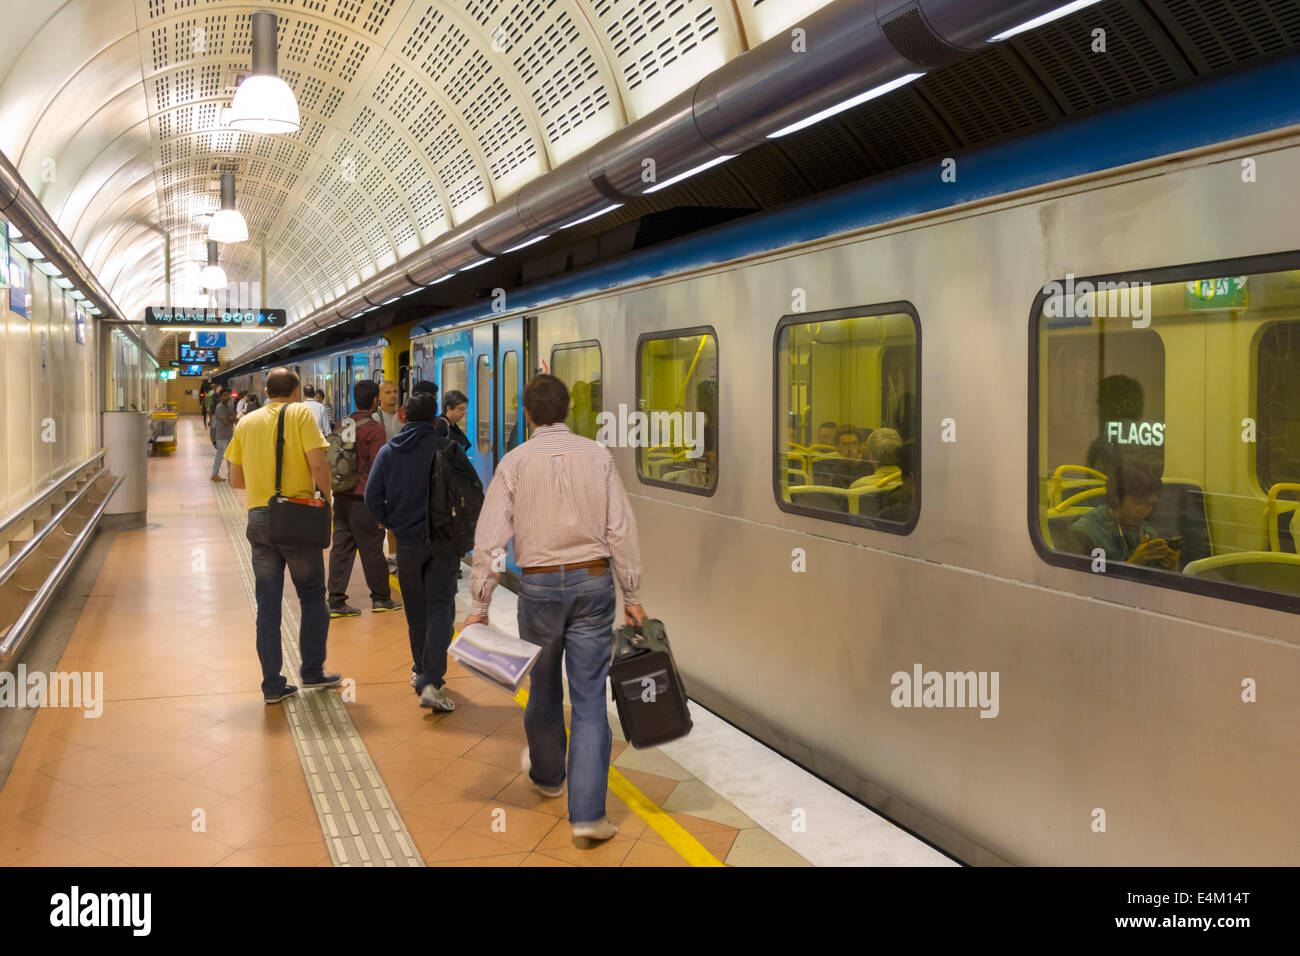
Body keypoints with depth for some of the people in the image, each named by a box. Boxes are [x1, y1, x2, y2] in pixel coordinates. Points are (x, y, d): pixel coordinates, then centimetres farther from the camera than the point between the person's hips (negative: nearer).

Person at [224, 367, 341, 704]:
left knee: (267, 605, 7)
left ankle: (272, 684, 8)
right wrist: (326, 498, 1)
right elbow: (317, 463, -13)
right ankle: (313, 670, 15)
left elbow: (236, 479, 13)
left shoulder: (246, 422, 11)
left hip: (259, 519, 4)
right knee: (312, 597, 12)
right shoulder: (300, 414, -2)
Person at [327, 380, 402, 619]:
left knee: (341, 547, 7)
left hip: (341, 496, 6)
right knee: (372, 550, 5)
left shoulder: (342, 424, 10)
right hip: (363, 498, -6)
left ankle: (336, 602, 7)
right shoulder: (374, 428, -11)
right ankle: (380, 598, 16)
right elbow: (378, 467, -13)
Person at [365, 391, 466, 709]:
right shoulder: (448, 448, -7)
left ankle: (421, 671, 31)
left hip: (407, 542, 3)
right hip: (443, 541, -3)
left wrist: (393, 524, 12)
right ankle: (431, 683, -14)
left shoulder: (387, 452, 2)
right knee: (441, 609, -3)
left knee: (416, 611, 16)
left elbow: (372, 498, -1)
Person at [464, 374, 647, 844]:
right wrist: (632, 596, 4)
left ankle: (546, 774, 44)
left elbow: (490, 538, -7)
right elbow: (621, 531, -3)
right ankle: (588, 814, -2)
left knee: (544, 688, 20)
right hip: (593, 582, 0)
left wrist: (479, 606, -3)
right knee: (589, 699, 2)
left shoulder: (514, 462, -3)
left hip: (539, 585, 0)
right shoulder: (597, 456, -1)